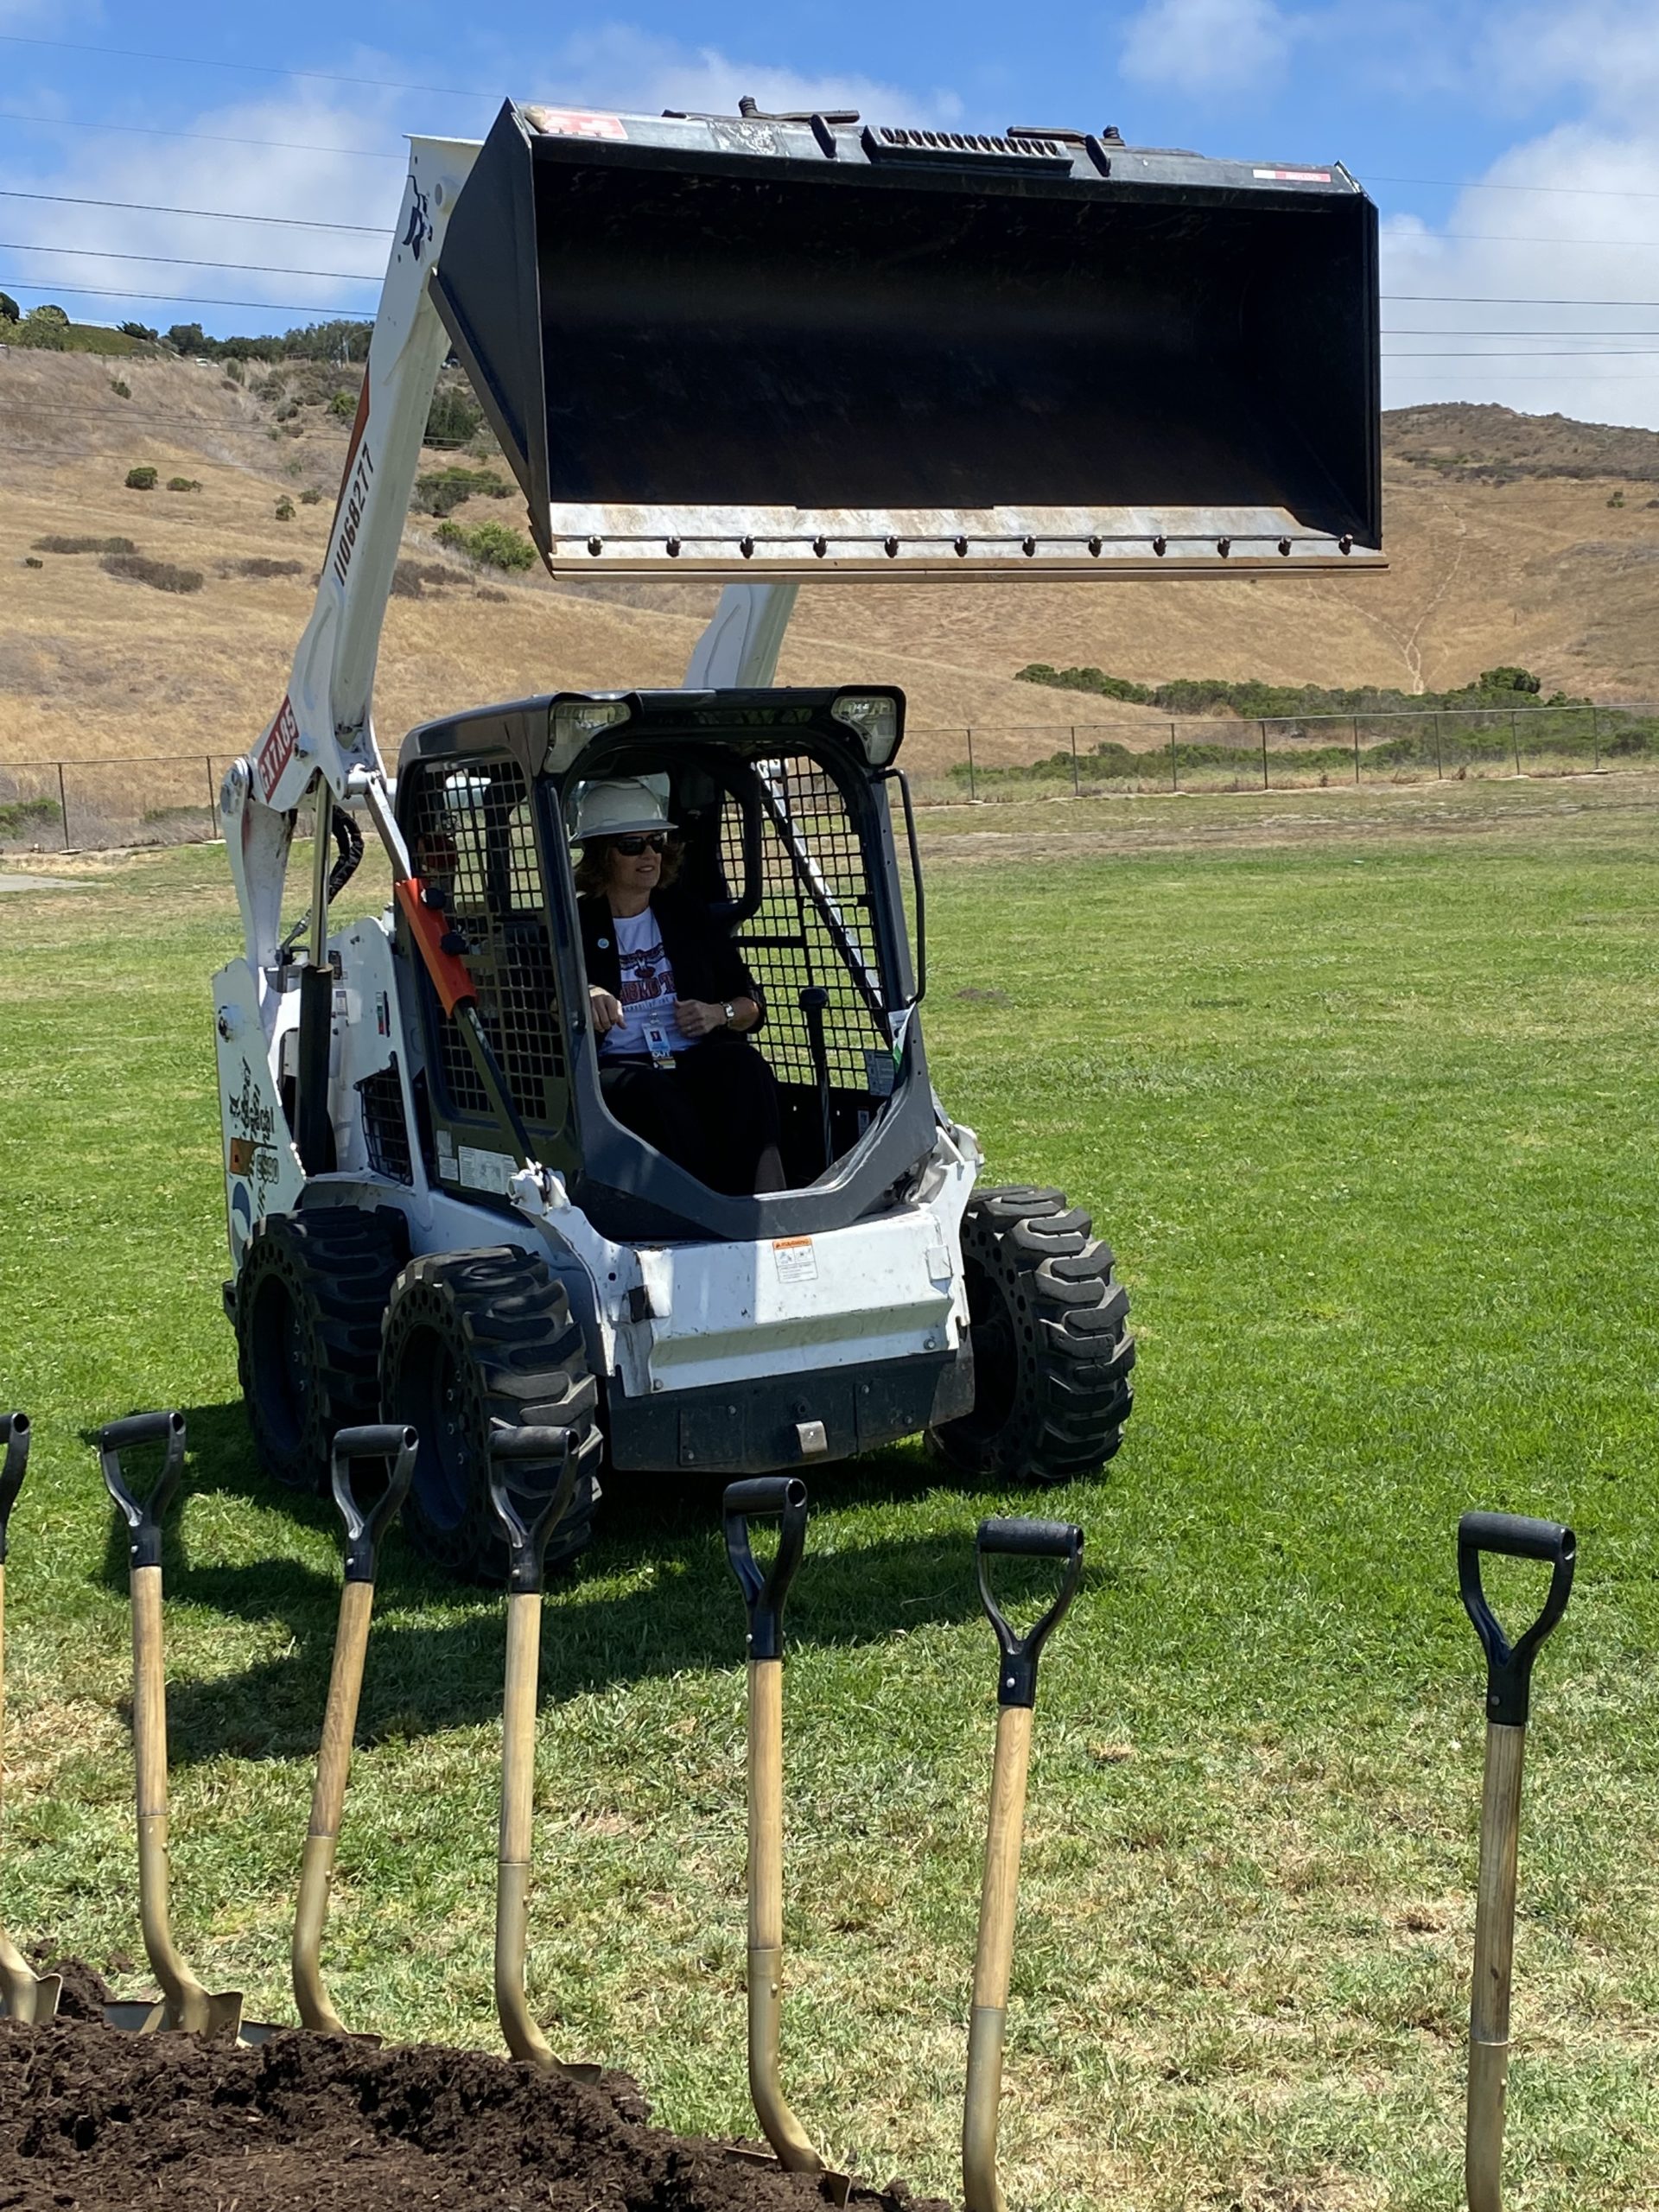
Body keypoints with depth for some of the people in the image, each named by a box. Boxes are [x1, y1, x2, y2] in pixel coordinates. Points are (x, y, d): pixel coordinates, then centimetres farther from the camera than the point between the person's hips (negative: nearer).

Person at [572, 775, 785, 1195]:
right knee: (652, 1092, -37)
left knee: (743, 1065, -31)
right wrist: (582, 996, -25)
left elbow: (753, 1005, 22)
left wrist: (719, 1014, -1)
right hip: (615, 1069, -3)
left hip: (697, 1061, 3)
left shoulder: (688, 916, 21)